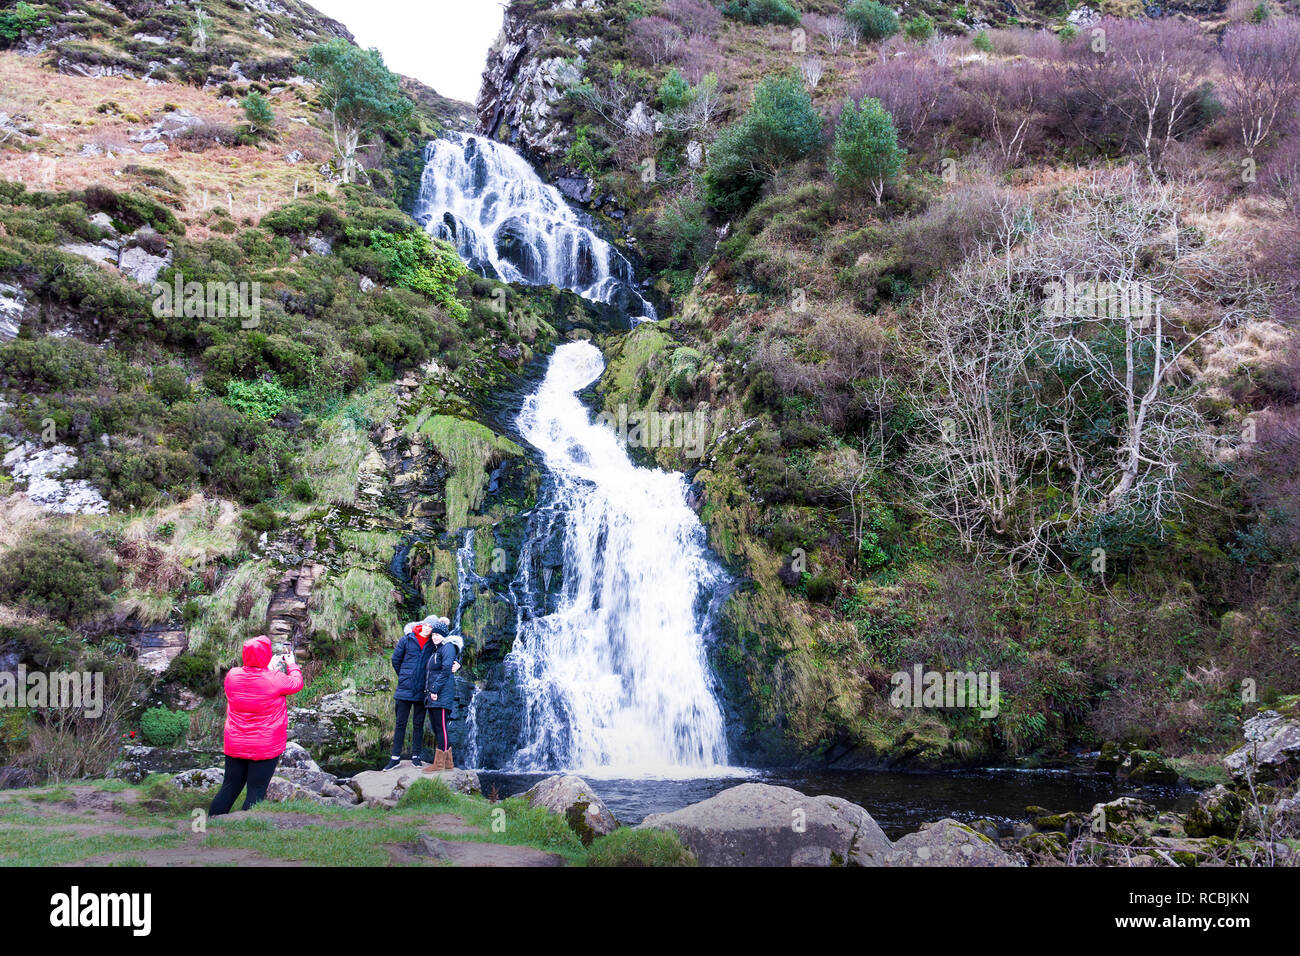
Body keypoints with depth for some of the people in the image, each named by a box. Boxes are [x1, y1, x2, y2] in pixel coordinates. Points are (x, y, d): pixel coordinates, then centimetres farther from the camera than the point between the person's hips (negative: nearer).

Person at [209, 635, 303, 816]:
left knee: (229, 788, 15)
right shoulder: (274, 680, -17)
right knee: (256, 793, 2)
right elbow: (297, 683, 3)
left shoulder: (232, 676, -4)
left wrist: (269, 668, 28)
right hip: (266, 747, -5)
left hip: (235, 745, 5)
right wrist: (292, 664, 22)